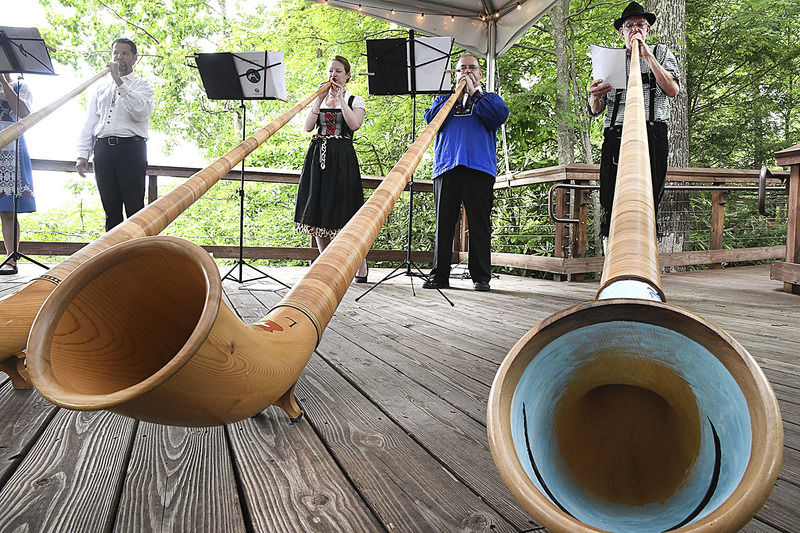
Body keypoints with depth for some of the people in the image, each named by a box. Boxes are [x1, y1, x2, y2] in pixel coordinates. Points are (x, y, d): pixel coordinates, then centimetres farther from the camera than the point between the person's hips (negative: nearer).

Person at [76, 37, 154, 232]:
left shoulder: (142, 85, 12)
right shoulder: (101, 87, 24)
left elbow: (140, 112, -10)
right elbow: (90, 122, 19)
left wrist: (119, 81, -12)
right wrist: (83, 154, 9)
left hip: (131, 148, -4)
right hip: (102, 148, 4)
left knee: (134, 208, -10)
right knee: (111, 209, 3)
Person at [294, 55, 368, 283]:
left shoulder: (355, 100, 7)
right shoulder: (318, 100, 16)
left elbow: (354, 125, -12)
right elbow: (308, 127, 2)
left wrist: (340, 99, -9)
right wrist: (320, 99, -2)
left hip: (342, 159, -4)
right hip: (317, 157, 4)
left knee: (343, 211, -8)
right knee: (317, 211, 2)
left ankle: (361, 265, 1)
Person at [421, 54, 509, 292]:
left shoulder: (490, 98, 21)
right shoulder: (444, 98, 25)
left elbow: (499, 116, -2)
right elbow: (431, 119, 4)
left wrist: (474, 93, 0)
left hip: (479, 167, -1)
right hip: (446, 166, 2)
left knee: (479, 224, -4)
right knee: (444, 223, -1)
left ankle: (481, 277, 1)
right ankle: (439, 275, 3)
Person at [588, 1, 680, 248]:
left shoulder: (661, 53, 21)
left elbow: (673, 90, 1)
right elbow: (595, 110, 17)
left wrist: (647, 55, 0)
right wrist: (594, 96, -8)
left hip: (652, 134, 0)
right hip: (615, 134, 1)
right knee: (610, 202, -11)